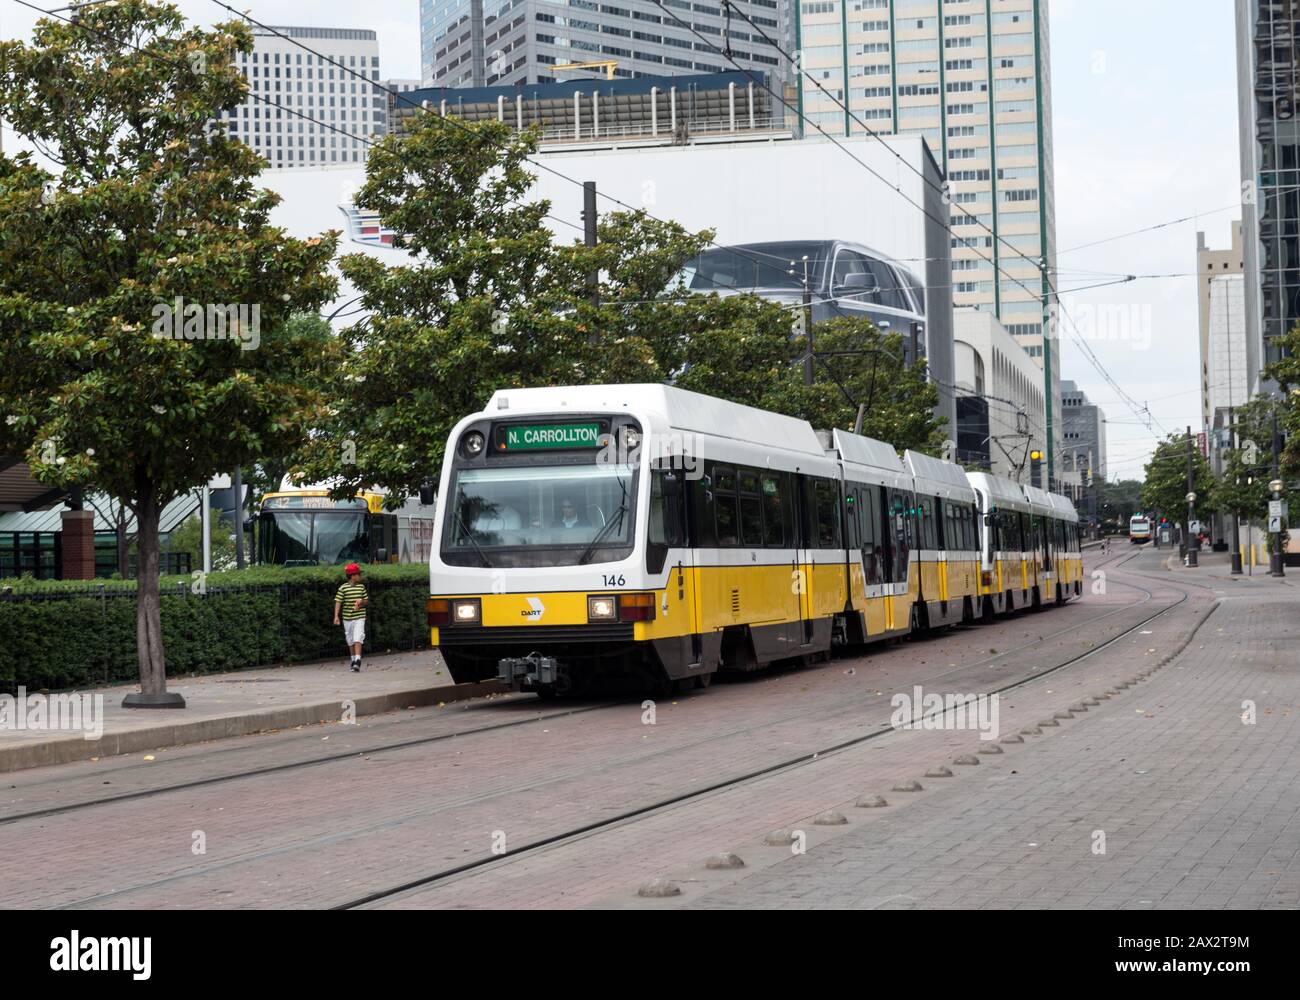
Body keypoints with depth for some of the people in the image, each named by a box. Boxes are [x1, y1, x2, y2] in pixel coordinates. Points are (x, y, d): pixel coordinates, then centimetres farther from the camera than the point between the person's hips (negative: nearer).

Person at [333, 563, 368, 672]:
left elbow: (367, 602, 13)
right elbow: (338, 602, -8)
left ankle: (357, 661, -20)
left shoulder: (361, 587, 5)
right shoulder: (343, 588, -4)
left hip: (359, 618, 0)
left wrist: (361, 601, -10)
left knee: (357, 639, -14)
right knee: (350, 641, 11)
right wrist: (336, 616, -19)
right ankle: (353, 660, 28)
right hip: (347, 618, 0)